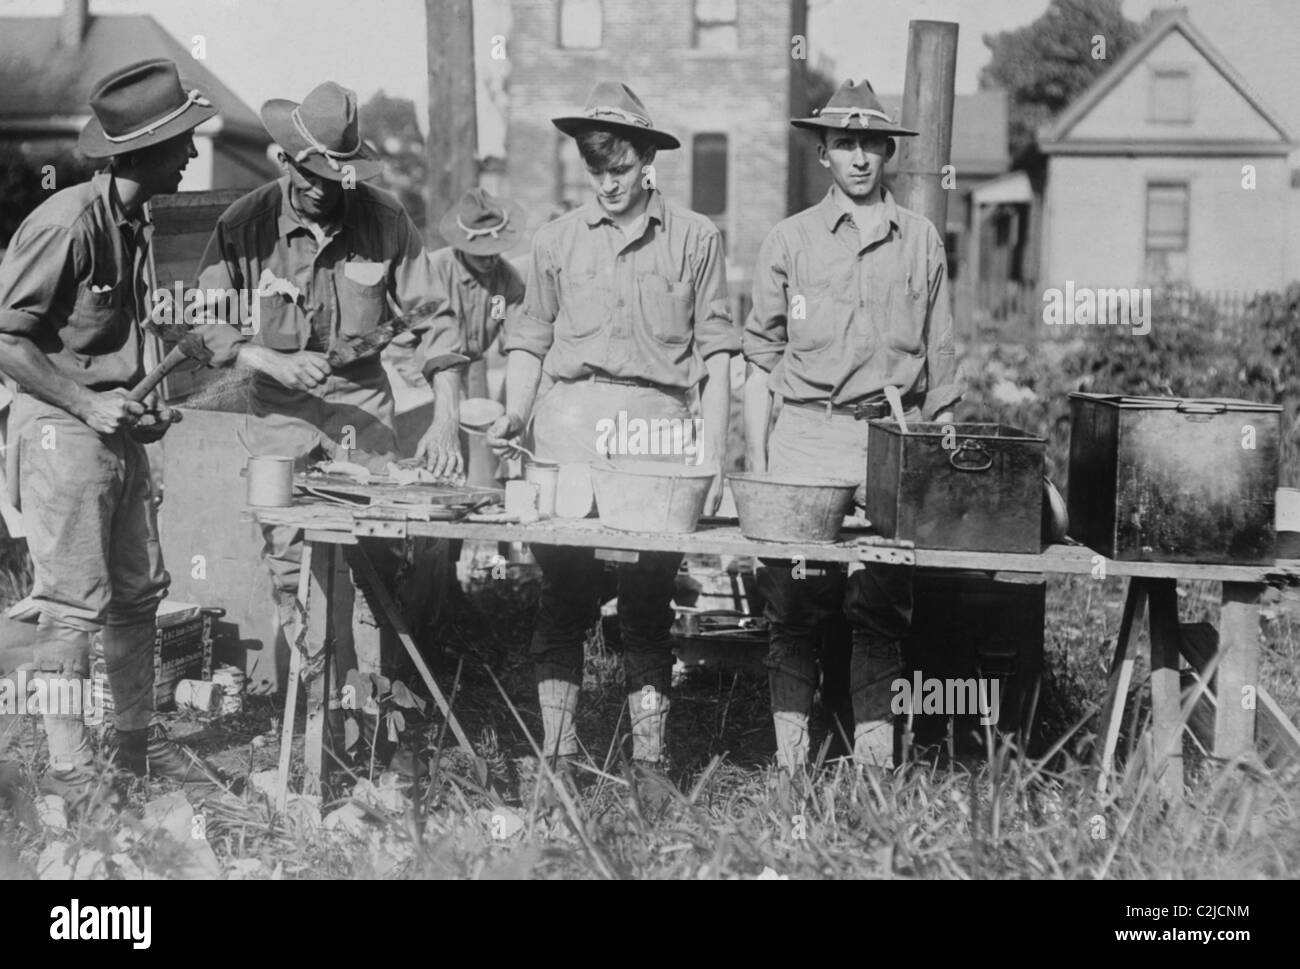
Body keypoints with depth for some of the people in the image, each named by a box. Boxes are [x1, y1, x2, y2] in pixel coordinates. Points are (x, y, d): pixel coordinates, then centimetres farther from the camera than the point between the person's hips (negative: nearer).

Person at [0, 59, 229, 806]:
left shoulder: (137, 224, 9)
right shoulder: (68, 223, -18)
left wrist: (144, 405, 8)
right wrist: (85, 403, -20)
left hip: (117, 427, 9)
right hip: (61, 429, -9)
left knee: (139, 590, 13)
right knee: (76, 602, -3)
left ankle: (138, 739, 26)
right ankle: (69, 769, 7)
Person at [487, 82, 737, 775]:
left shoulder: (695, 238, 7)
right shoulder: (556, 240, 12)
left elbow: (715, 350, 5)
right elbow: (530, 339, 16)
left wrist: (711, 450, -2)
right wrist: (514, 414, 0)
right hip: (571, 417, 2)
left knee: (648, 600, 0)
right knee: (563, 593, 0)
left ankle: (649, 759, 6)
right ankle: (557, 755, 7)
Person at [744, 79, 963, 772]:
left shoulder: (921, 242, 11)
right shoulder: (789, 240, 8)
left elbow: (940, 360, 13)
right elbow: (760, 358, 7)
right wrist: (755, 464, 0)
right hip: (806, 435, -1)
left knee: (880, 608, 1)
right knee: (794, 605, -2)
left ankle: (875, 755, 8)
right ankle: (790, 758, 5)